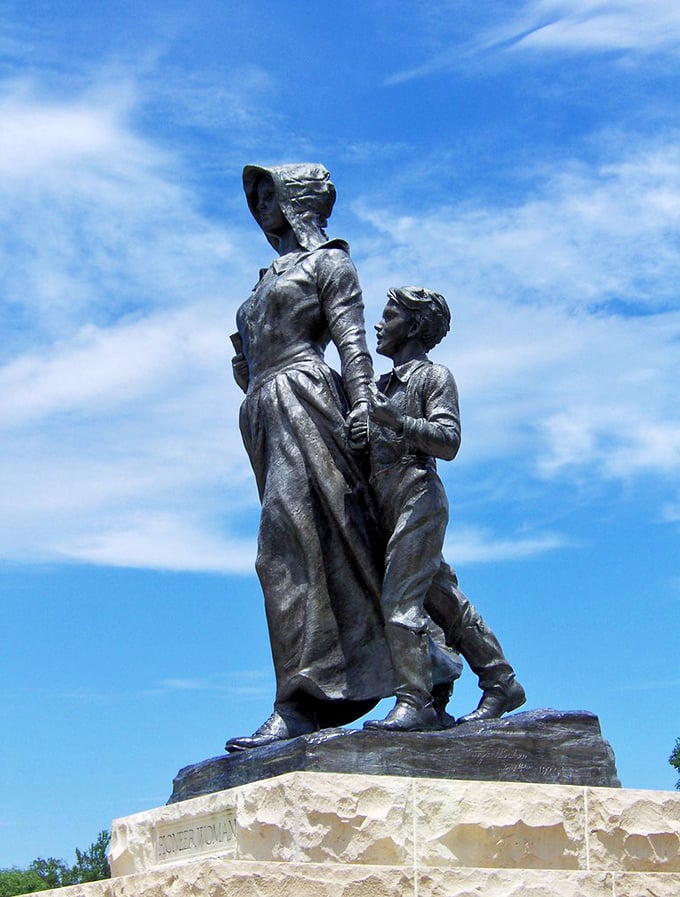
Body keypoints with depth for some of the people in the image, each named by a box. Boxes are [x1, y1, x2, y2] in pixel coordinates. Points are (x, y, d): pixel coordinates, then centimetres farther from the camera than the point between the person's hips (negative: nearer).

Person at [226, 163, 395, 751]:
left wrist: (361, 408, -17)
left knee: (288, 544, -21)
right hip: (264, 414, 8)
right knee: (329, 547, 1)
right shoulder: (273, 276, 30)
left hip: (302, 399, -8)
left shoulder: (328, 261, 8)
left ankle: (303, 702, -26)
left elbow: (352, 340, -5)